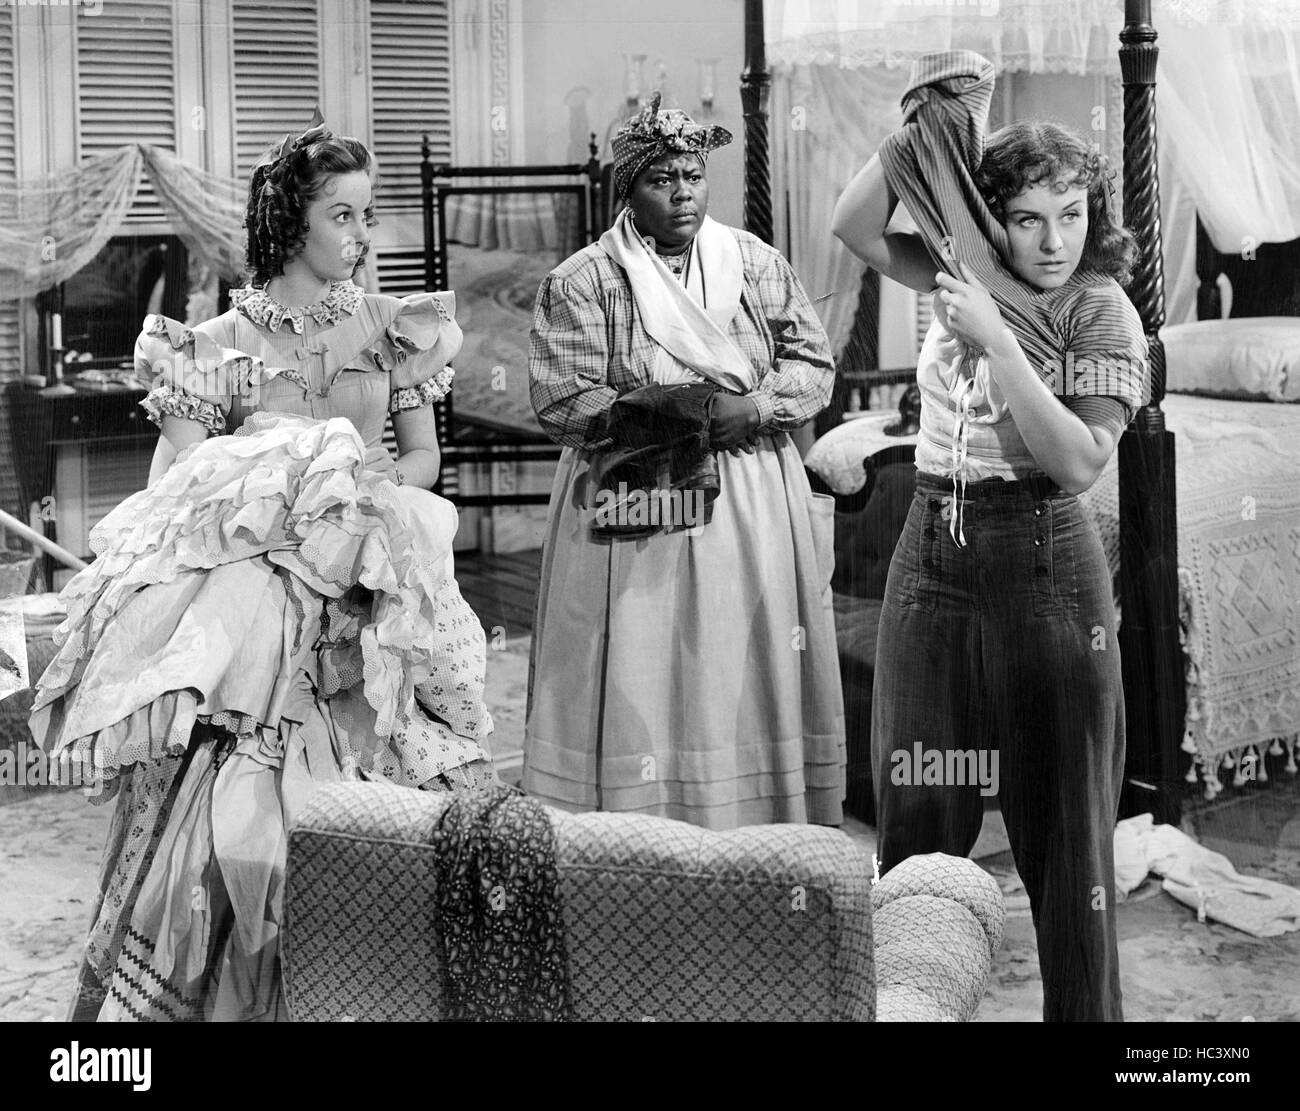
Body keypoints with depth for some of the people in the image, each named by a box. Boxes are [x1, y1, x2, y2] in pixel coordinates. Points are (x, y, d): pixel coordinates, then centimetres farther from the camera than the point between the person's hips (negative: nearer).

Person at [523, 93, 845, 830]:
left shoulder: (760, 265, 11)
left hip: (754, 522, 3)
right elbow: (563, 405, -8)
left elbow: (813, 367, 7)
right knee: (641, 693, -5)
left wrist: (746, 407, -13)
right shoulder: (580, 284, 0)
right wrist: (650, 409, -23)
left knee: (754, 687, 3)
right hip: (635, 522, -3)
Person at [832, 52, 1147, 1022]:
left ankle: (1084, 1010, 16)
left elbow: (1079, 461, -18)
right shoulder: (966, 272, 6)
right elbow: (855, 226, -2)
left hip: (1042, 563, -4)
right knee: (917, 818, 10)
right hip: (932, 557, 5)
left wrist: (994, 337, -21)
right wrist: (922, 128, -11)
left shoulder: (1102, 312, -8)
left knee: (1061, 823, 4)